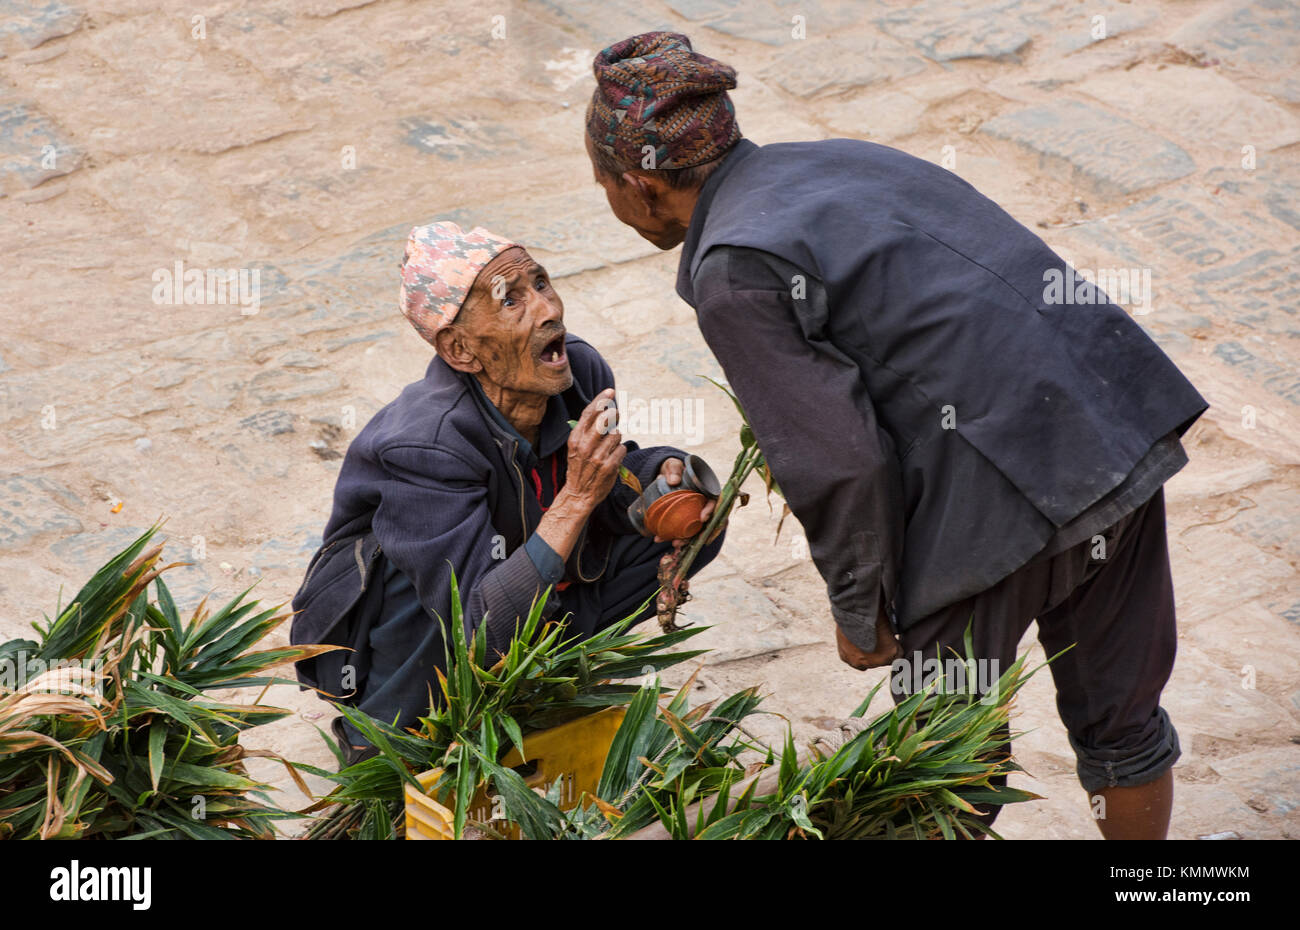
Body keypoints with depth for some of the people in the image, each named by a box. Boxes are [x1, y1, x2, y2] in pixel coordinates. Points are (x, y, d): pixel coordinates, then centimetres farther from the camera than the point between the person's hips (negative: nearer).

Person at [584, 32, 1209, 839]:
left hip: (1004, 488, -8)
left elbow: (842, 463, -13)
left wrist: (858, 611, 3)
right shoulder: (826, 161, 15)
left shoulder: (732, 273, -10)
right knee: (1119, 715, 25)